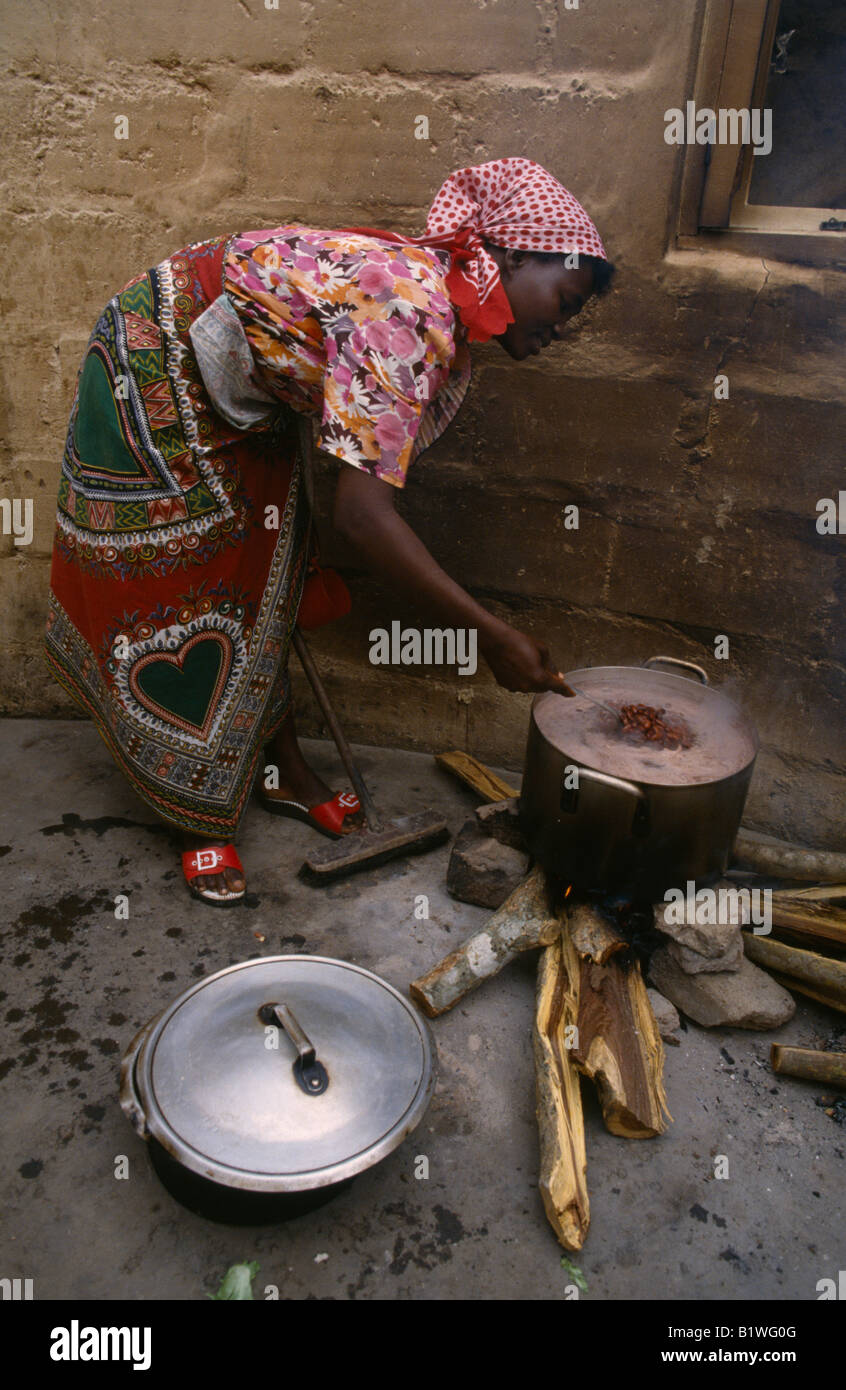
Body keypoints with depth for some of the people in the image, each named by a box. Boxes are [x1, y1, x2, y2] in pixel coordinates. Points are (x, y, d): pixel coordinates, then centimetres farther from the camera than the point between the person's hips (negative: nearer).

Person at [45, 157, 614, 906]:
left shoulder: (447, 320, -2)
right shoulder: (408, 309, -33)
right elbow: (362, 511, -40)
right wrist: (492, 634, -36)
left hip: (238, 399, 9)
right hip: (158, 365, -9)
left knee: (262, 572, 11)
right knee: (188, 588, -3)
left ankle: (287, 770, 26)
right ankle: (203, 823, 12)